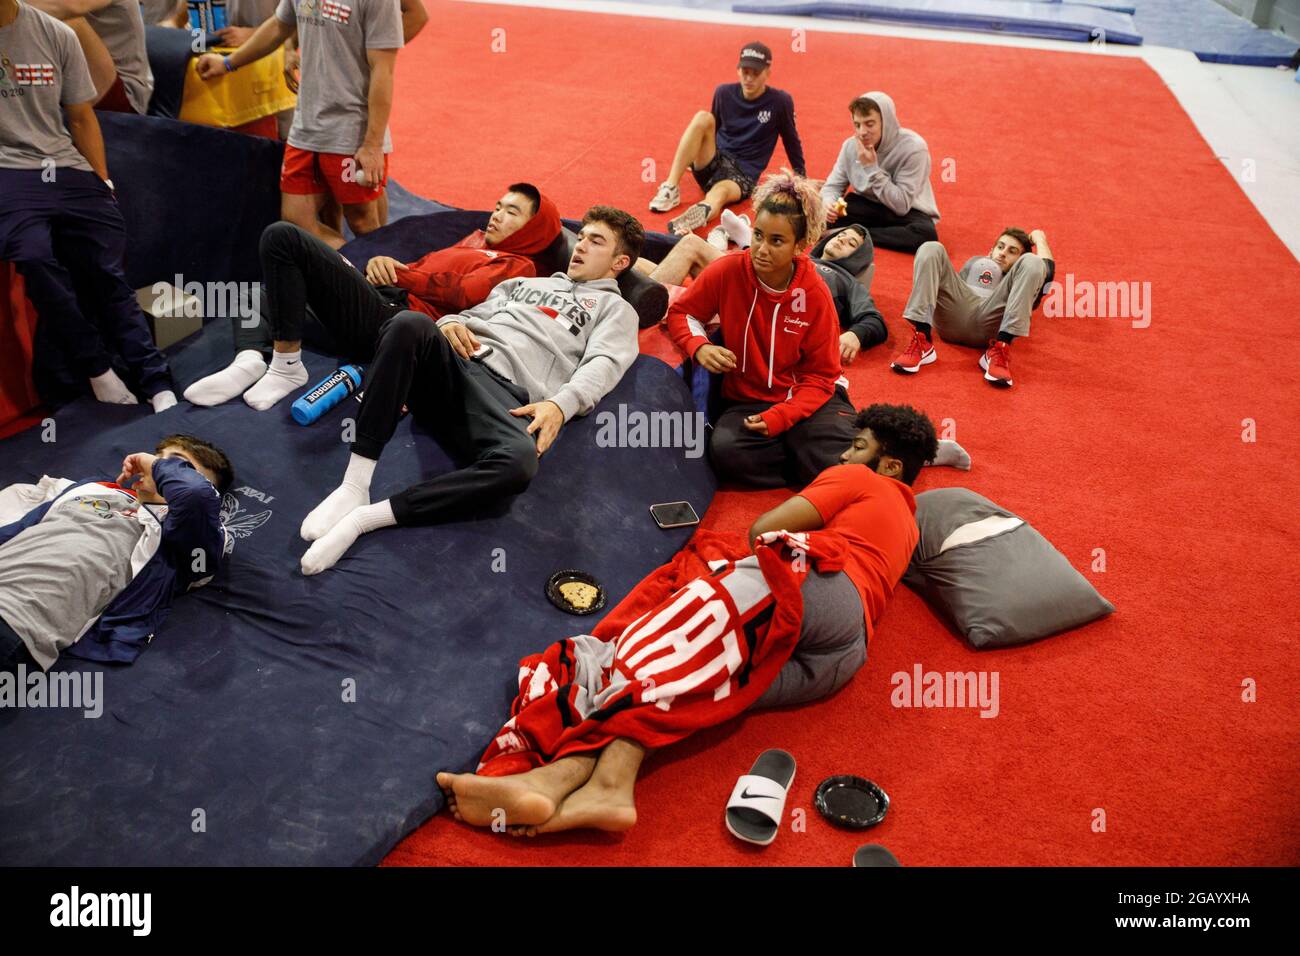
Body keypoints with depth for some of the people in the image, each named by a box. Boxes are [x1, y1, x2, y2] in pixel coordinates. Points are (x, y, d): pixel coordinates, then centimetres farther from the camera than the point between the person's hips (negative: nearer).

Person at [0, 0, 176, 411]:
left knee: (106, 274, -3)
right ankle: (98, 370, -12)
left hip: (64, 167, 3)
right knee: (34, 258, -28)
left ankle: (158, 387, -2)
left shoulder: (56, 34, 8)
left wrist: (101, 182, 9)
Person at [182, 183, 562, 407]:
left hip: (394, 318, -10)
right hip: (383, 301, 10)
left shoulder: (517, 267, 3)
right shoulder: (474, 242, 30)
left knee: (283, 237, -21)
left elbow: (460, 293, -12)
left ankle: (286, 364, -17)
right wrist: (384, 264, 2)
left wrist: (399, 273, -7)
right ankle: (252, 359, -10)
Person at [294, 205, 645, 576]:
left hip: (506, 394, -4)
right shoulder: (525, 283, 36)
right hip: (452, 363, 4)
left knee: (520, 461, -40)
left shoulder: (615, 309, 22)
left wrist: (560, 404, -18)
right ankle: (354, 486, -32)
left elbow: (603, 365, 3)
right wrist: (450, 323, 3)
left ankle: (364, 517, -35)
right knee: (410, 323, -32)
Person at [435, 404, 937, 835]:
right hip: (824, 664, 7)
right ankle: (565, 774, -35)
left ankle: (610, 781, -44)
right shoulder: (907, 522, 43)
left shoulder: (859, 479, 19)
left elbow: (763, 531, 9)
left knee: (682, 620, -23)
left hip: (820, 588, -7)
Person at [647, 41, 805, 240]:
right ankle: (670, 189, -34)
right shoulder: (724, 93, 6)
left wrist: (800, 178, 15)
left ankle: (704, 210, -77)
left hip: (742, 175, -3)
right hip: (713, 163, 3)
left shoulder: (780, 102, -2)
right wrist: (693, 158, 30)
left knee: (720, 192, -40)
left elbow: (791, 140, 10)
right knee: (703, 118, -25)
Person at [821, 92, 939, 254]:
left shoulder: (913, 147, -23)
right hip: (868, 207, 2)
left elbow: (901, 206, -25)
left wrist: (872, 168, -30)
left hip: (907, 212, -2)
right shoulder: (851, 145, -9)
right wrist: (829, 204, -27)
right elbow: (833, 185, -2)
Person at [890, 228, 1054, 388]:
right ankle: (921, 342, -32)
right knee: (931, 249, -15)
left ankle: (999, 351, -33)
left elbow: (1046, 269, 19)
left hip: (991, 322, -1)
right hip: (954, 316, 1)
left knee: (1032, 262, -18)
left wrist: (1038, 238, 35)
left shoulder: (1020, 283, 37)